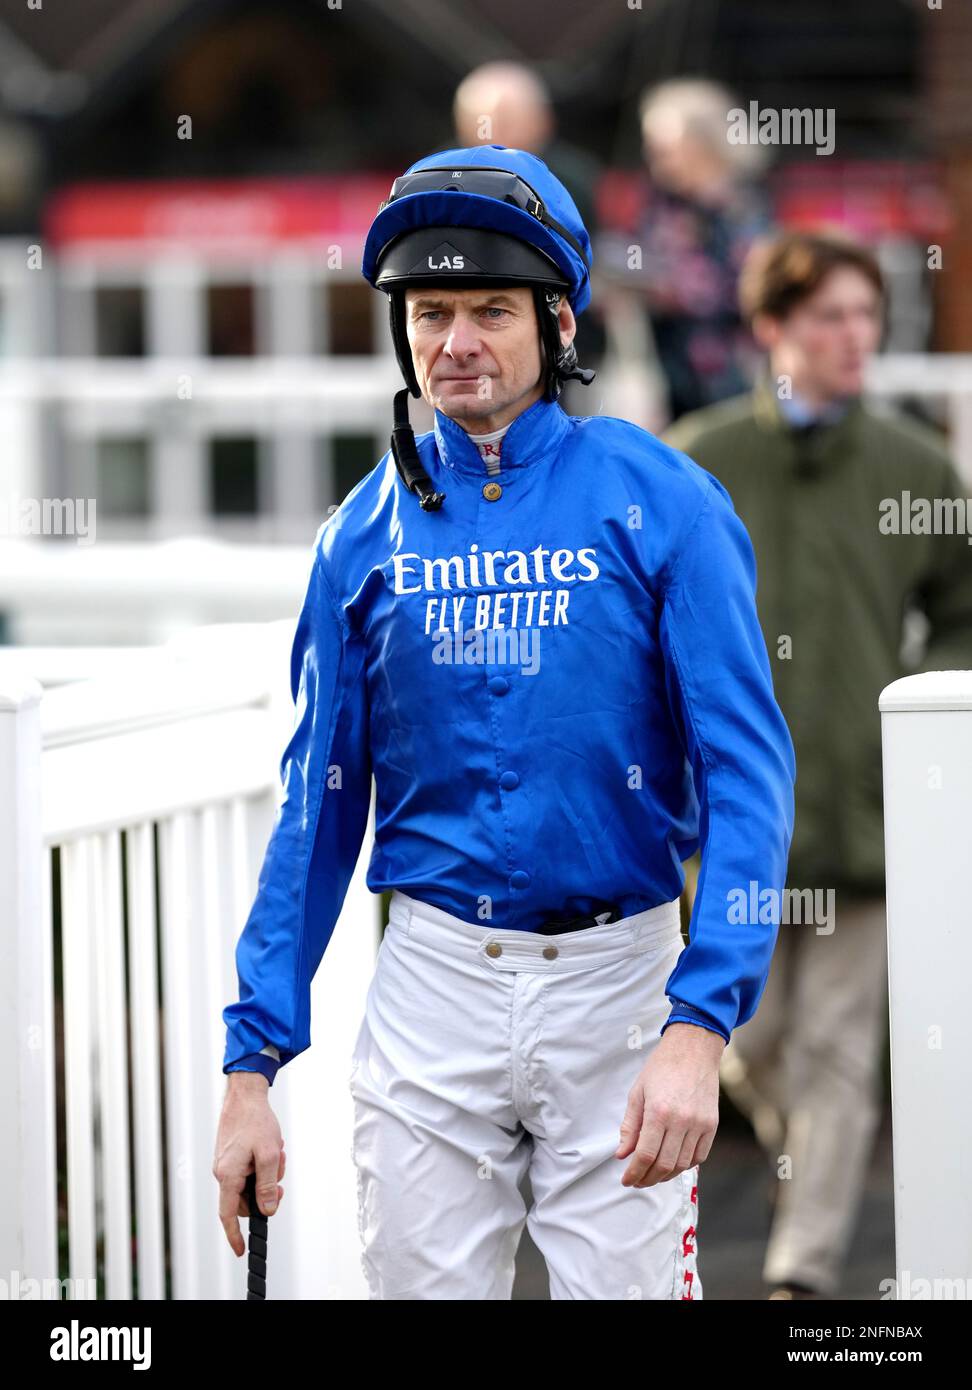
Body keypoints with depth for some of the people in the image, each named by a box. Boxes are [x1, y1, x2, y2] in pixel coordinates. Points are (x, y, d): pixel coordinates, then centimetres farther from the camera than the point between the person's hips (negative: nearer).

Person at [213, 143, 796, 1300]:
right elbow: (320, 805, 7)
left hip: (620, 982, -2)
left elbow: (746, 770, -11)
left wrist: (700, 1027, -21)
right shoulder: (366, 531, 4)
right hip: (432, 987, 2)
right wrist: (253, 1063, 2)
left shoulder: (660, 500, -6)